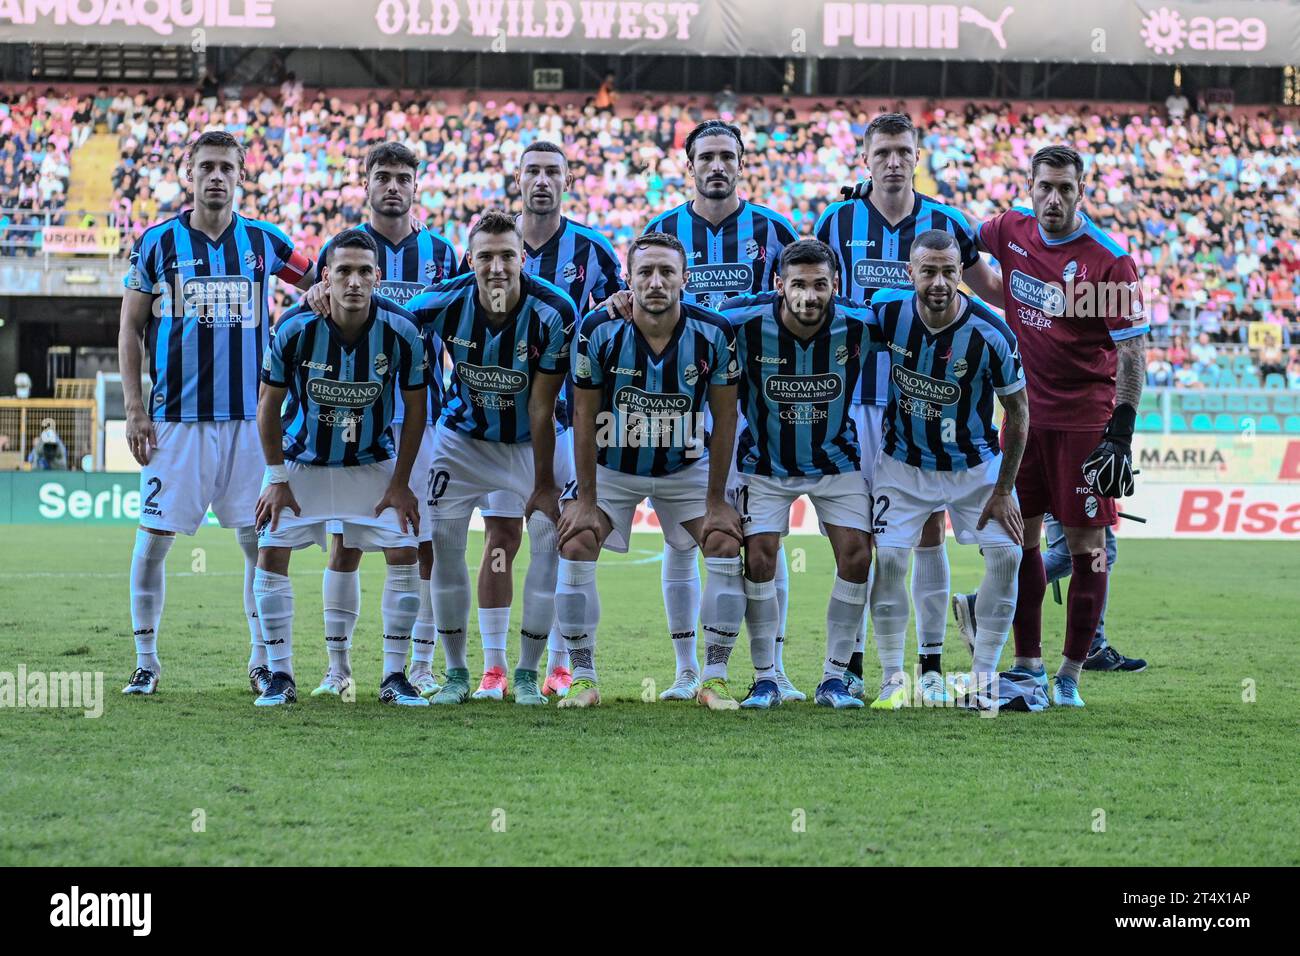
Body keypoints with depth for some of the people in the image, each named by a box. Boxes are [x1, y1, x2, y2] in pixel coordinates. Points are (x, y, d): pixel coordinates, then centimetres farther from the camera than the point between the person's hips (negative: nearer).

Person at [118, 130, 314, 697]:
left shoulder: (263, 242, 6)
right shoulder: (158, 242, 1)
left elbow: (316, 283, 23)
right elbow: (131, 330, 4)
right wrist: (134, 410, -2)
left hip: (249, 417, 2)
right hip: (175, 420, -2)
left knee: (261, 540, 2)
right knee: (154, 538, -1)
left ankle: (263, 661, 13)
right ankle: (146, 661, 10)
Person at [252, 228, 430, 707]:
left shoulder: (401, 330, -21)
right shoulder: (294, 327, -23)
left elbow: (416, 407, -6)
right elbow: (270, 404, -9)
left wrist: (400, 483, -7)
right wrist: (277, 478, -9)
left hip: (373, 462, 0)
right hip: (300, 460, 0)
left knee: (404, 555, -10)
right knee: (271, 554, -10)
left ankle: (395, 677, 1)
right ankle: (280, 677, 1)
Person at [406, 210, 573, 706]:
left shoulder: (553, 312, -26)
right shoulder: (442, 303, -23)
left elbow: (541, 408, -20)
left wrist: (544, 483, -15)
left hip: (531, 440, -1)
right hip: (463, 437, 1)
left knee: (549, 535, -11)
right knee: (444, 542, -6)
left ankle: (527, 674, 1)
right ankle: (456, 673, 8)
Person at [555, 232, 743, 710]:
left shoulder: (713, 334, -20)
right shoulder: (600, 331, -22)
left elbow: (724, 418, -9)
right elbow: (584, 417, -13)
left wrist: (716, 501, -10)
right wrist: (586, 500, -14)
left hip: (685, 467, 1)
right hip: (612, 466, -1)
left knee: (726, 545, -13)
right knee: (576, 544, -17)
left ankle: (714, 680, -4)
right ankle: (583, 679, -6)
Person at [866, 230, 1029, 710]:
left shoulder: (991, 335, -24)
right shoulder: (886, 311, -19)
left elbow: (1018, 411, -11)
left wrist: (1003, 490, -11)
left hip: (976, 463, -1)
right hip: (905, 463, 1)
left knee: (1007, 556, -12)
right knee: (887, 559, -12)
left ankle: (984, 679, 1)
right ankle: (892, 679, 1)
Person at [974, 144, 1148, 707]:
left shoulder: (1109, 261, -14)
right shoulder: (1012, 233, 1)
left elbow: (1132, 352, -14)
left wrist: (1121, 434, -20)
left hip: (1086, 421, -5)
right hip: (1026, 412, 5)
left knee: (1085, 544, -1)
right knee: (1020, 537, 8)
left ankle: (1070, 675, 6)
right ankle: (1028, 665, 17)